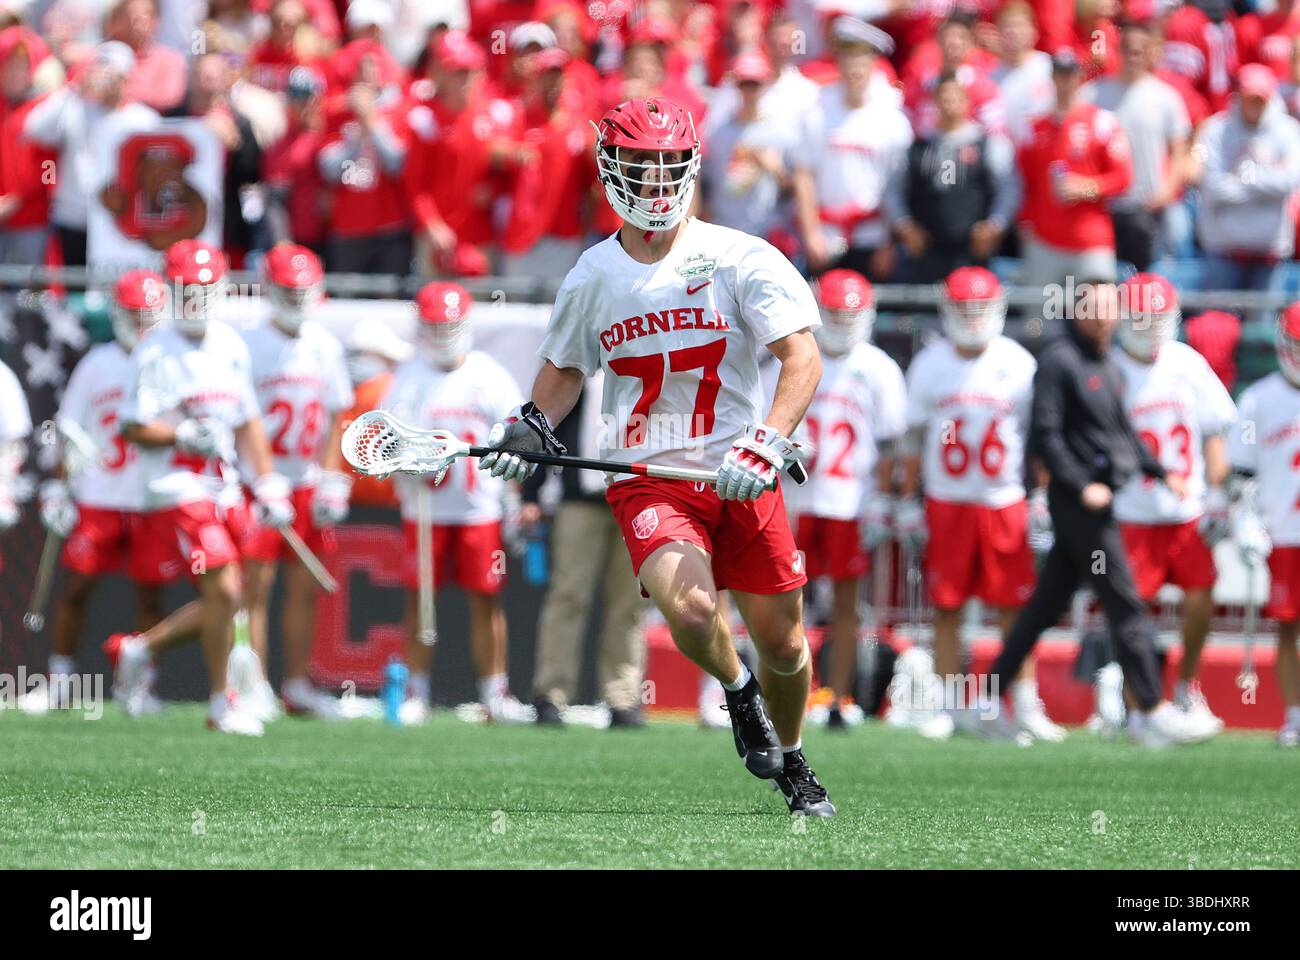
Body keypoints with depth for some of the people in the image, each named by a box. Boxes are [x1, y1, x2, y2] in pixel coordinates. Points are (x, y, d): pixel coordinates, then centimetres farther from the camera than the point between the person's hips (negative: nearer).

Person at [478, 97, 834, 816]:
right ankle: (736, 689, 8)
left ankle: (791, 762, 35)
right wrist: (532, 426, 4)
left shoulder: (741, 259, -6)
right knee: (689, 607, -27)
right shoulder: (592, 277, 5)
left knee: (781, 643, 4)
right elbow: (565, 369, 23)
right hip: (645, 480, 0)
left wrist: (767, 443, -26)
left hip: (741, 478, 0)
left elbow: (803, 356, -13)